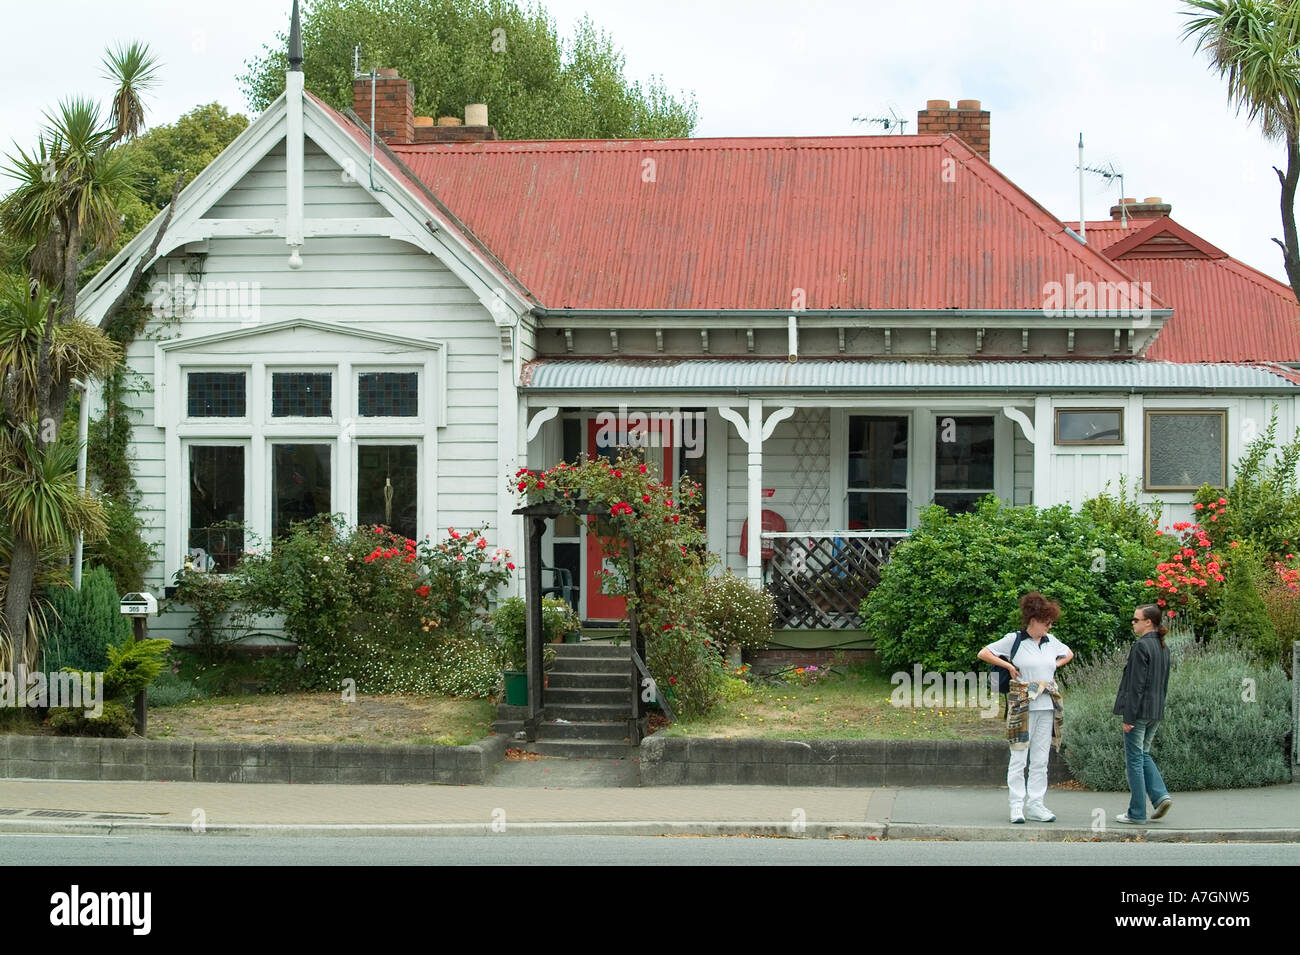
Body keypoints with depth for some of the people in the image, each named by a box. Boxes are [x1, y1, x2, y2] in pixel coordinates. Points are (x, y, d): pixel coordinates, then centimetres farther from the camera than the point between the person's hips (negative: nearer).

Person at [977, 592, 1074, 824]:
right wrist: (1009, 666, -8)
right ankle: (1017, 806, 0)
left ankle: (1035, 805, 10)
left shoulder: (1051, 642, 12)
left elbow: (1069, 654, 32)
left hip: (1047, 707, 6)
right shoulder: (1014, 640, -4)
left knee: (1040, 760, 6)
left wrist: (1054, 665, 15)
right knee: (1018, 759, -4)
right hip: (1022, 706, -6)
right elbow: (983, 653, -3)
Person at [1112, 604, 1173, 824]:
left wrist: (1129, 716, -17)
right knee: (1143, 754, 21)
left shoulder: (1141, 647, -16)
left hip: (1139, 710, -8)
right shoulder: (1163, 648, 11)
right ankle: (1160, 796, 4)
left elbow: (1136, 684, -18)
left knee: (1134, 758, 0)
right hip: (1156, 711, 8)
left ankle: (1137, 812, 3)